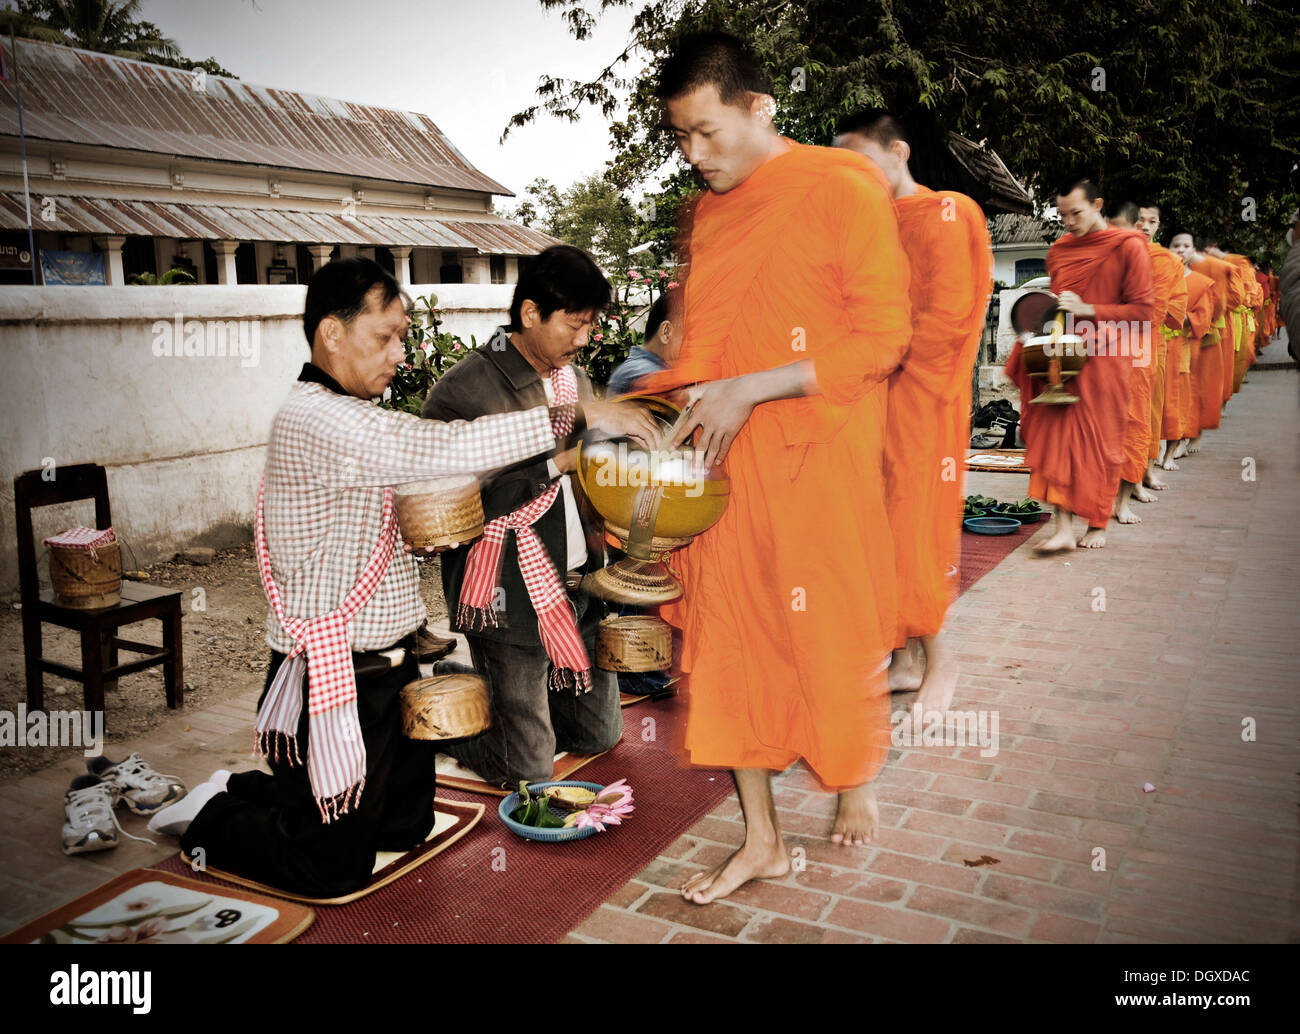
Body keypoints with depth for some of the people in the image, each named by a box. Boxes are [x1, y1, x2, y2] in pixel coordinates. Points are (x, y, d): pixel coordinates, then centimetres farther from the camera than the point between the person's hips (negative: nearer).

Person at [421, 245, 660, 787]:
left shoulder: (574, 377, 9)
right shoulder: (462, 391, -16)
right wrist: (556, 461, -27)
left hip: (578, 585, 8)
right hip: (511, 597, -7)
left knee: (598, 735, 18)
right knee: (526, 767, 0)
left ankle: (492, 689, 37)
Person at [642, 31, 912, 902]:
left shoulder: (844, 189, -7)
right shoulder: (708, 213, 13)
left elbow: (883, 339, -11)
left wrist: (751, 390, -17)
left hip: (821, 458, -5)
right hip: (726, 462, 6)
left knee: (837, 633, 8)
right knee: (730, 635, 6)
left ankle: (857, 786, 37)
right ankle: (762, 840, 21)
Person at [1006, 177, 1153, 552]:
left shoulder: (1128, 247, -4)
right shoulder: (1059, 250, 11)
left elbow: (1142, 310, -8)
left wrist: (1087, 310, -16)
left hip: (1104, 358, -3)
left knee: (1100, 441, 3)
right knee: (1057, 433, -8)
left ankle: (1098, 524, 18)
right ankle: (1063, 527, -10)